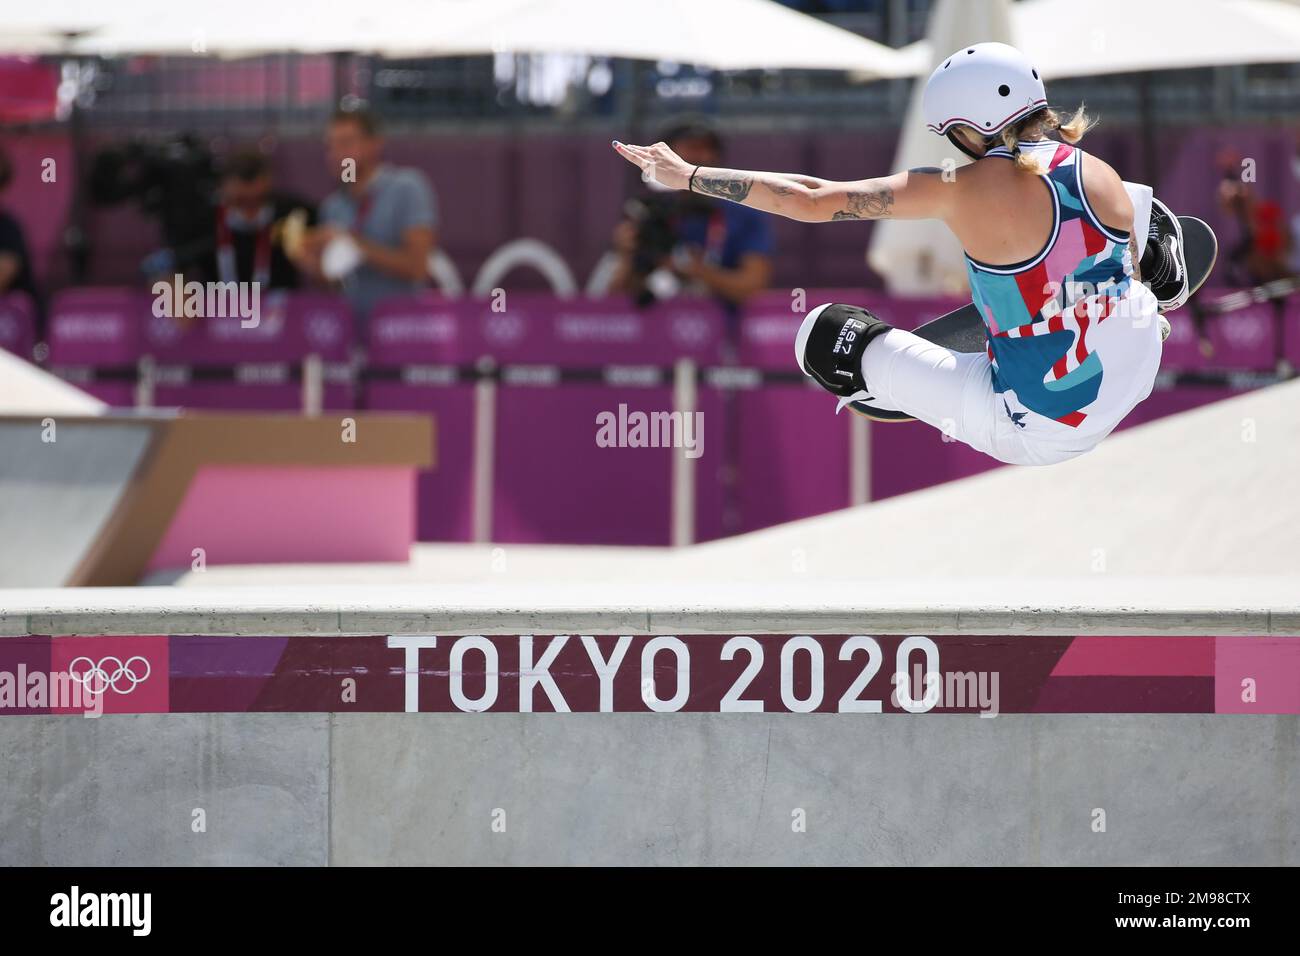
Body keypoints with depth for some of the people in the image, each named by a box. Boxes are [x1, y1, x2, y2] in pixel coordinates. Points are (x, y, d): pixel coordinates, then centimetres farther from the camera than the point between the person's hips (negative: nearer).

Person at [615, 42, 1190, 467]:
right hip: (1136, 379, 5)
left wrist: (688, 176, -6)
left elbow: (811, 201, -14)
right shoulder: (1103, 175, -5)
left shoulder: (964, 192, -17)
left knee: (825, 334, 2)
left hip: (1038, 432, -5)